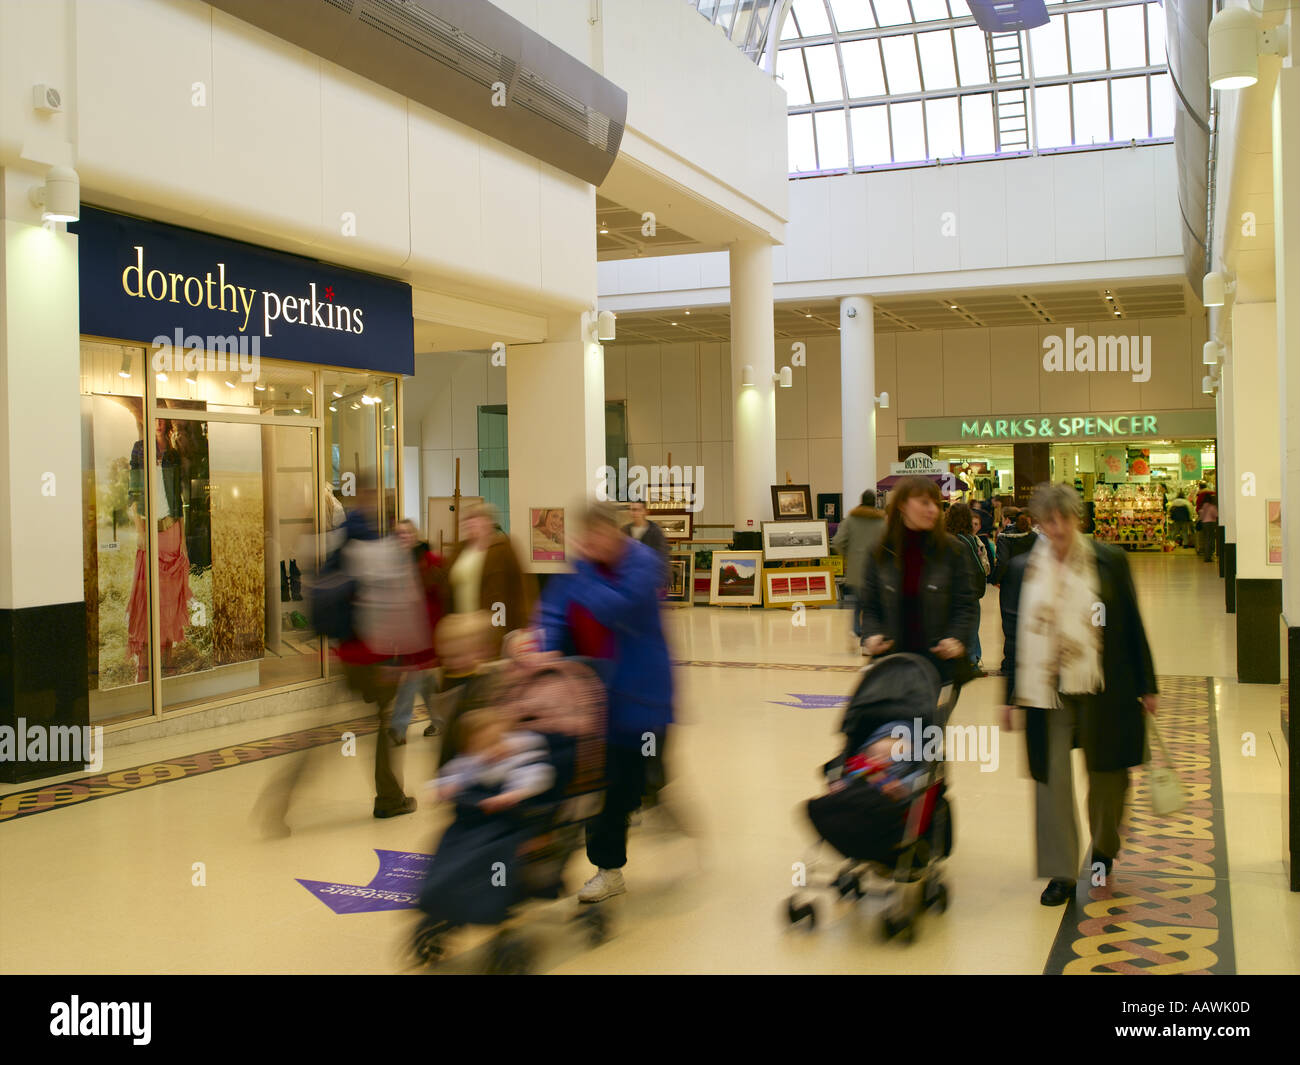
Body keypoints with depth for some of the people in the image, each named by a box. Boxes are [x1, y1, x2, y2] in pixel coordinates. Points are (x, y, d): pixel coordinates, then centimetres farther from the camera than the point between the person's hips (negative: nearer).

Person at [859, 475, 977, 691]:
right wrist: (873, 634, -11)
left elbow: (965, 604, 2)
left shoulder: (951, 550, 0)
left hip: (940, 662, -1)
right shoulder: (881, 553, 3)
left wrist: (957, 637, -15)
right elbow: (870, 606, 8)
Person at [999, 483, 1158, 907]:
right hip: (1045, 692, 1)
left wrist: (1145, 685, 4)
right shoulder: (1022, 569, 5)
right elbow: (1013, 634, 8)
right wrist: (1010, 696, 6)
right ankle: (1061, 873, 6)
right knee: (1051, 777, -2)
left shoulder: (1108, 562, 1)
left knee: (1106, 776, 10)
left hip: (1101, 690, 0)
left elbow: (1132, 626, 5)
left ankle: (1104, 848, 37)